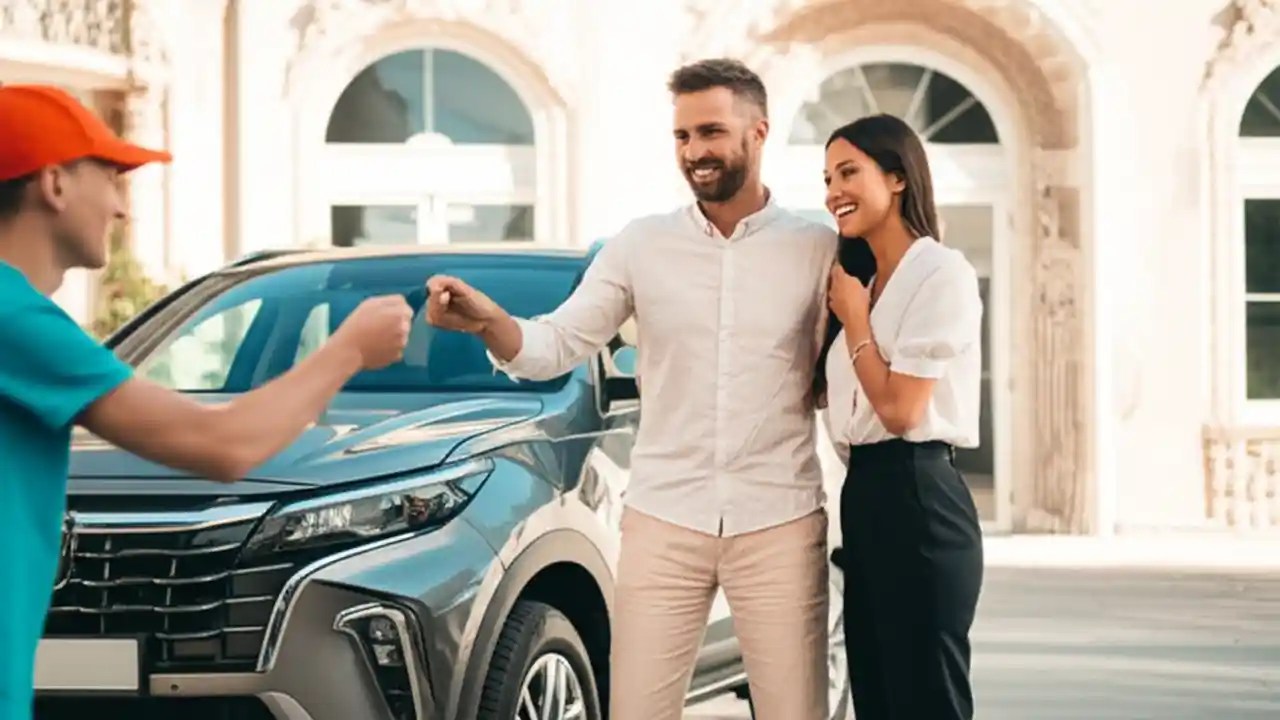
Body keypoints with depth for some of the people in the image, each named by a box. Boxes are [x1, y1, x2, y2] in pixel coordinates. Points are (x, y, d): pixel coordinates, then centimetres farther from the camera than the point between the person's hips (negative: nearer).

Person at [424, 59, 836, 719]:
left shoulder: (817, 250, 0)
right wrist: (488, 321, -22)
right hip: (663, 520, 1)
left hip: (778, 523, -1)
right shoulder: (641, 245, 3)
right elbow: (558, 345, -3)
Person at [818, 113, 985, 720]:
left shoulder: (941, 275, -10)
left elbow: (900, 410, -15)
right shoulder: (862, 284, 17)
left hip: (916, 503, -9)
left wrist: (853, 319, -5)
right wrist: (849, 316, 13)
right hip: (864, 500, 9)